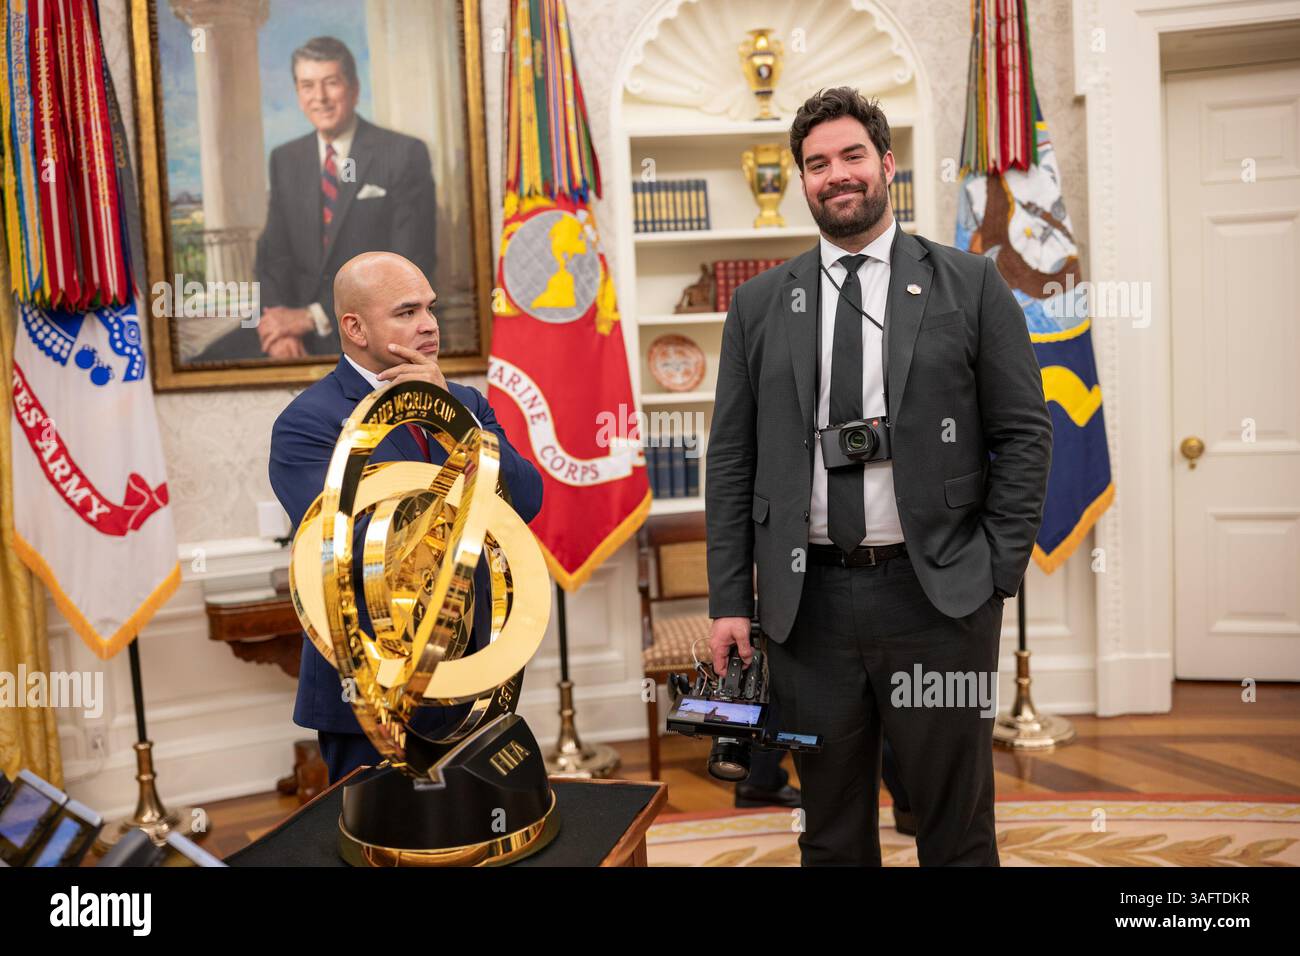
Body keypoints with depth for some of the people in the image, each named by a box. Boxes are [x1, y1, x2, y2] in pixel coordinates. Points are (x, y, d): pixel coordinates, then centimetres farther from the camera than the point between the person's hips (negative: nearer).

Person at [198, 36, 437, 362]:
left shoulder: (405, 154, -3)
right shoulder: (285, 159, 13)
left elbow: (410, 264, -10)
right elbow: (273, 252, 10)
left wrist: (315, 316, -14)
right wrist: (281, 323, -12)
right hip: (297, 321, 5)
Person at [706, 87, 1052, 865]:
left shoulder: (971, 285, 3)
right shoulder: (758, 305, 7)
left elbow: (1024, 434, 2)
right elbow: (732, 461, 6)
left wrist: (999, 572, -5)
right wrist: (730, 600, 0)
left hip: (938, 596, -1)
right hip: (808, 600, 2)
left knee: (958, 829, 12)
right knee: (831, 833, 14)